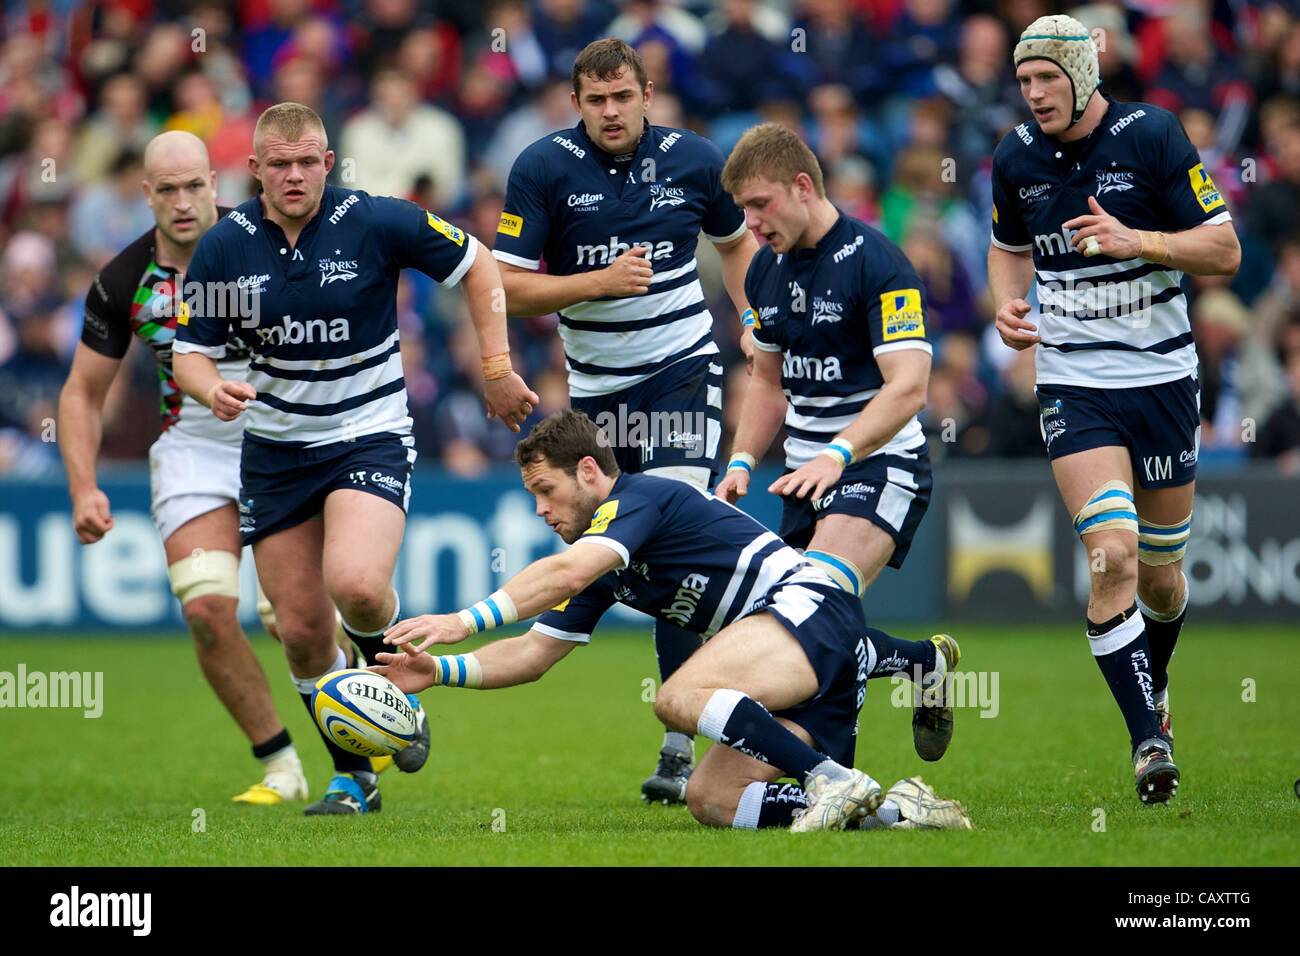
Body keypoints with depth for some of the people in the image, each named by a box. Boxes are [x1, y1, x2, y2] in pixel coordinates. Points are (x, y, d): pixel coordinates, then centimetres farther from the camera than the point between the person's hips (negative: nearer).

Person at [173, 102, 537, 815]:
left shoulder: (377, 222, -12)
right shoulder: (223, 247, -6)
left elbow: (477, 267, 0)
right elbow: (190, 352, 0)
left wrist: (497, 368, -3)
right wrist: (213, 389, -23)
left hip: (369, 435, -3)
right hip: (274, 451, 3)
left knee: (357, 587, -27)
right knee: (300, 629, 1)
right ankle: (352, 776, 20)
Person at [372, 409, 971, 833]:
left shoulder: (641, 496, -7)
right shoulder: (606, 571, 21)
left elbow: (566, 573, -24)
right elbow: (534, 651, 21)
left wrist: (468, 620, -31)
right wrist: (440, 671, 6)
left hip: (810, 606, -10)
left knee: (680, 697, -32)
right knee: (709, 801, -8)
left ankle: (835, 780, -32)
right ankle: (889, 811, -11)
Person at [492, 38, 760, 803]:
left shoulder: (694, 160, -2)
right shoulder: (543, 169, -7)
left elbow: (737, 238, 18)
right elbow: (510, 287, -8)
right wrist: (599, 282, -21)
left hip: (683, 372, -2)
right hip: (596, 386, 2)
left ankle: (683, 747, -15)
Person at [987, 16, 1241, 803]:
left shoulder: (1152, 136, -9)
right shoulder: (1017, 159, 1)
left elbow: (1224, 250, -8)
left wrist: (1135, 241, -23)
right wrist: (1008, 303, 0)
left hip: (1162, 377, -1)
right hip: (1073, 381, 1)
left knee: (1161, 575, 10)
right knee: (1112, 555, -19)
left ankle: (1153, 681, 42)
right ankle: (1149, 737, -15)